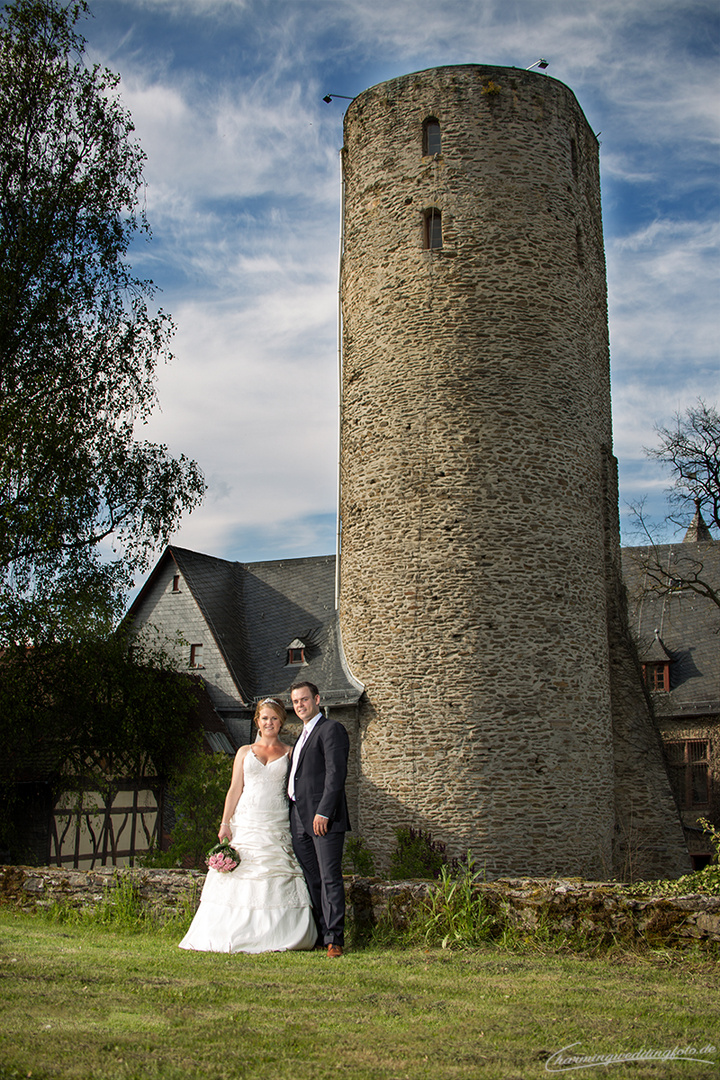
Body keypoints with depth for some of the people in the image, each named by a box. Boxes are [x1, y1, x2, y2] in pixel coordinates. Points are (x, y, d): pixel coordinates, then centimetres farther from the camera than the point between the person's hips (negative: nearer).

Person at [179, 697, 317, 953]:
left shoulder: (289, 753, 10)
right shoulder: (245, 752, 13)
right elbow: (235, 790, 9)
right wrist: (225, 824, -1)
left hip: (277, 825, -1)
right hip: (246, 824, 1)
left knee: (278, 880, -8)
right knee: (240, 879, -4)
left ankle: (275, 936, -4)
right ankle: (237, 935, 1)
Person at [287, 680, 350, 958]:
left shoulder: (331, 729, -4)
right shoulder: (303, 736, 24)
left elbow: (336, 774, -14)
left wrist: (323, 812, -20)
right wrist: (294, 815, 14)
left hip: (323, 818, -9)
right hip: (300, 820, 9)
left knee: (330, 878, -8)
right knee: (310, 880, 9)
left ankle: (334, 938, -6)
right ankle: (317, 934, 15)